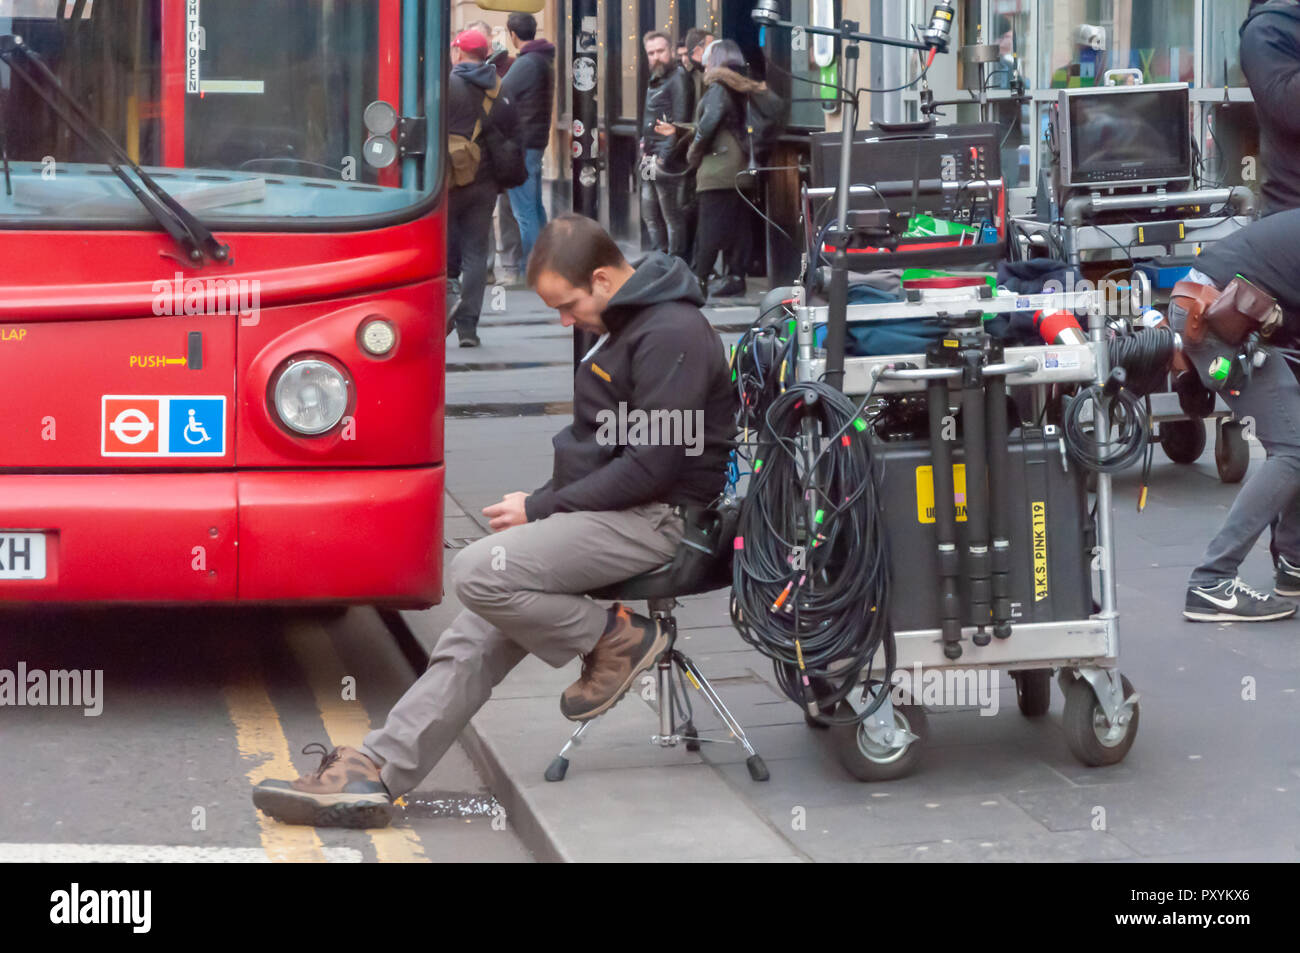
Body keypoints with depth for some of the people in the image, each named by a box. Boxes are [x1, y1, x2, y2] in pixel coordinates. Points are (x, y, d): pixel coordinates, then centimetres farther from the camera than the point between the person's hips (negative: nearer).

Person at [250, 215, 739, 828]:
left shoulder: (673, 334, -16)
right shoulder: (621, 325, 14)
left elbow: (652, 467, -20)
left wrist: (541, 509, -14)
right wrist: (542, 504, 6)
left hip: (653, 519, -9)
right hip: (607, 508, 9)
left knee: (478, 572, -24)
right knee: (475, 638, -2)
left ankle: (615, 638, -6)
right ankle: (372, 772, -4)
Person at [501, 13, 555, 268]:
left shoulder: (526, 63, -17)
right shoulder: (545, 60, 12)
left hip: (521, 143, -10)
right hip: (538, 140, 10)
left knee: (524, 211, -7)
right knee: (536, 207, 16)